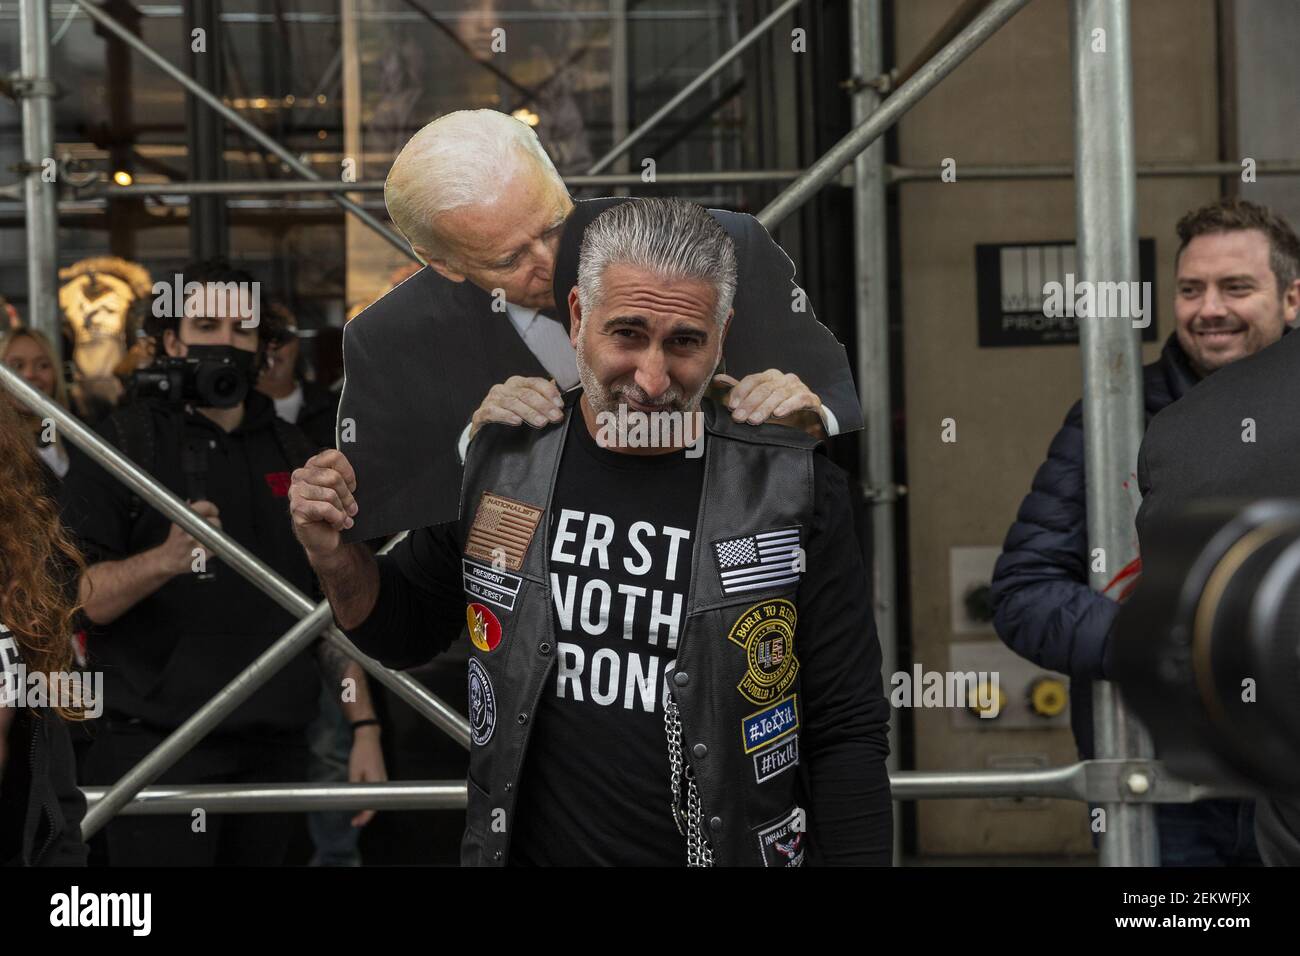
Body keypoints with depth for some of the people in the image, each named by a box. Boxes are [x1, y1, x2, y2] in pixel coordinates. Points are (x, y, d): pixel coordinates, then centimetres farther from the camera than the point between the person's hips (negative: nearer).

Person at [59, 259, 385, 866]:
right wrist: (166, 559, -28)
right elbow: (68, 599, -11)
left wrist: (363, 726, 9)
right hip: (158, 753, -4)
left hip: (275, 750, 4)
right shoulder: (124, 445, -1)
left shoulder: (294, 454, 14)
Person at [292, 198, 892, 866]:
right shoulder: (499, 456, -5)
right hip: (523, 848, 2)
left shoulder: (795, 491, -13)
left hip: (733, 850, -2)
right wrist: (340, 565, -10)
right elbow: (408, 634, 9)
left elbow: (847, 731, -9)